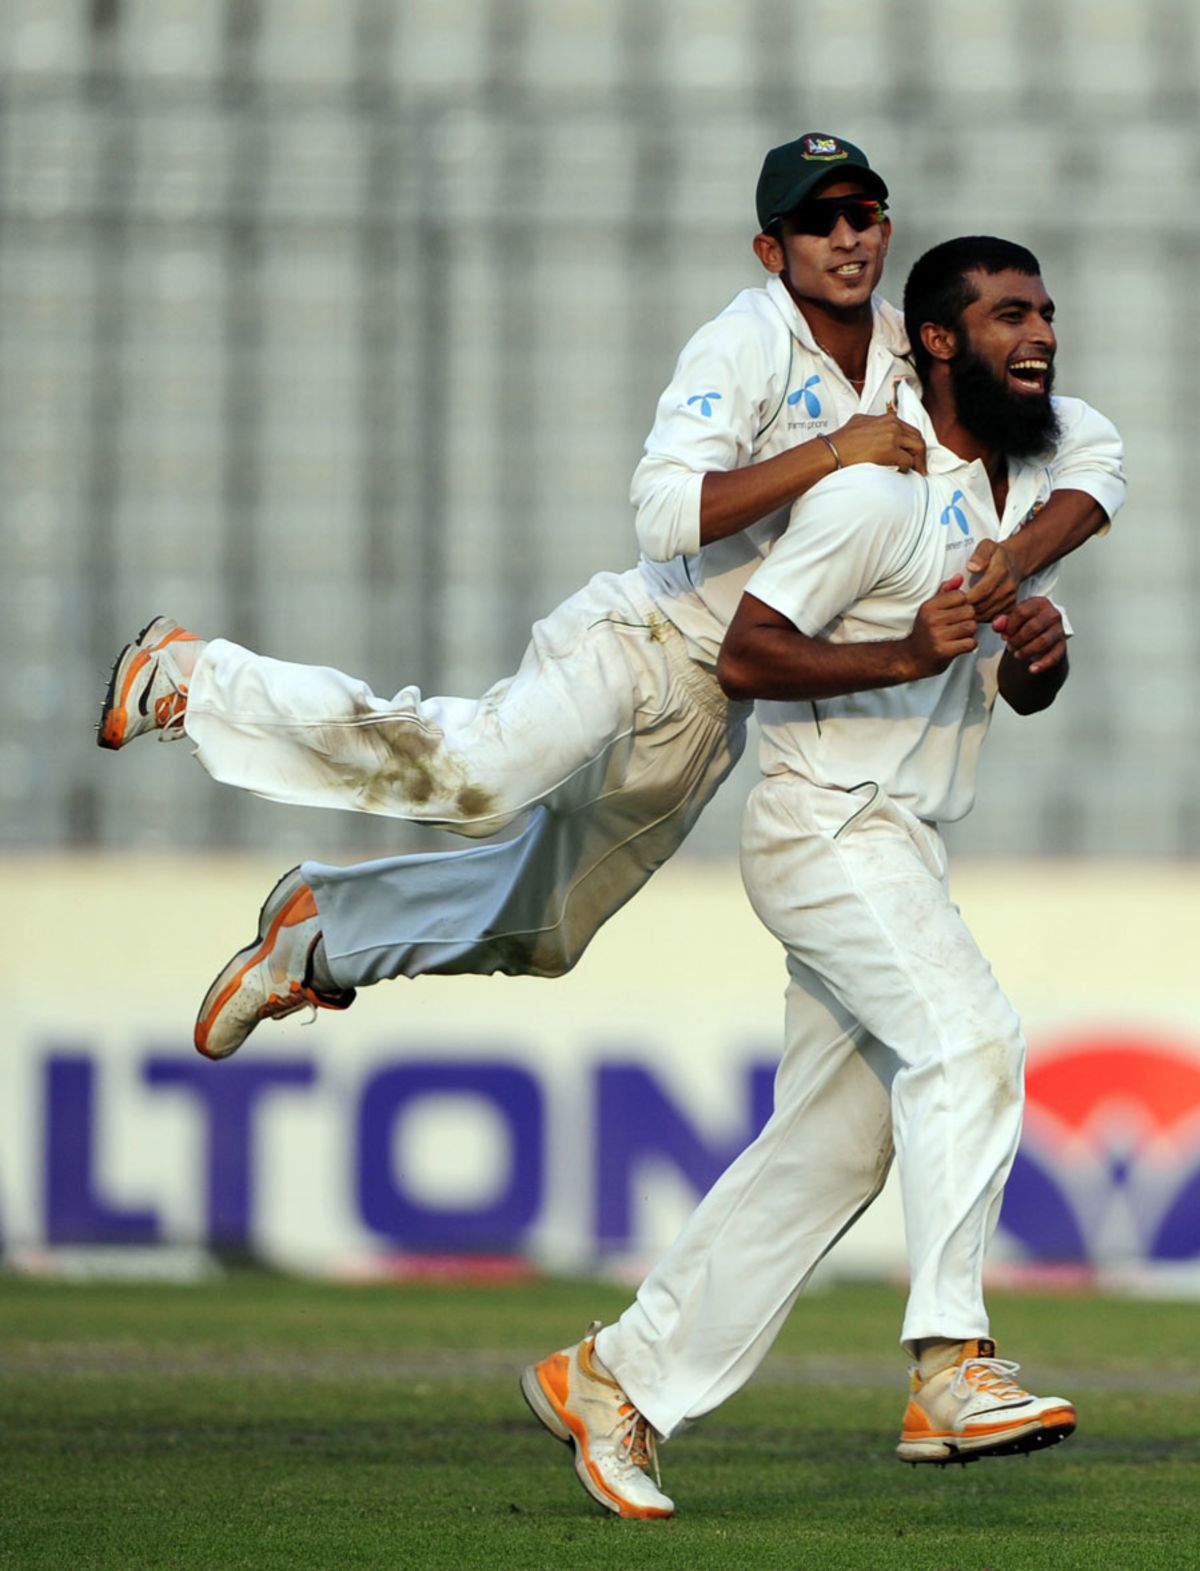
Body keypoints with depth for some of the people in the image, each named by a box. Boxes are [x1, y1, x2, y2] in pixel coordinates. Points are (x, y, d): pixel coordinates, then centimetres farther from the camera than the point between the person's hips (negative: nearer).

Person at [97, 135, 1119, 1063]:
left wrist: (1017, 558, -15)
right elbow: (667, 514, -27)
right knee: (475, 774, -29)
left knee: (543, 927, 13)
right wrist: (828, 453, -31)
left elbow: (1091, 462, 4)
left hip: (724, 706, 7)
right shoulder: (748, 342, -15)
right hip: (652, 639, -7)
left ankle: (325, 926, 35)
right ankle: (198, 678, -10)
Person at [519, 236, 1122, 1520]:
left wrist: (1040, 652, -4)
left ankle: (618, 1381, 15)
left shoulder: (1032, 475, 13)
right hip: (826, 826, -9)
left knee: (829, 1146, 7)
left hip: (903, 849, 9)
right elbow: (744, 655, -18)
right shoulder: (877, 490, -16)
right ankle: (950, 1372, -31)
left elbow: (1021, 692, 20)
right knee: (969, 1040, -26)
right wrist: (906, 655, -29)